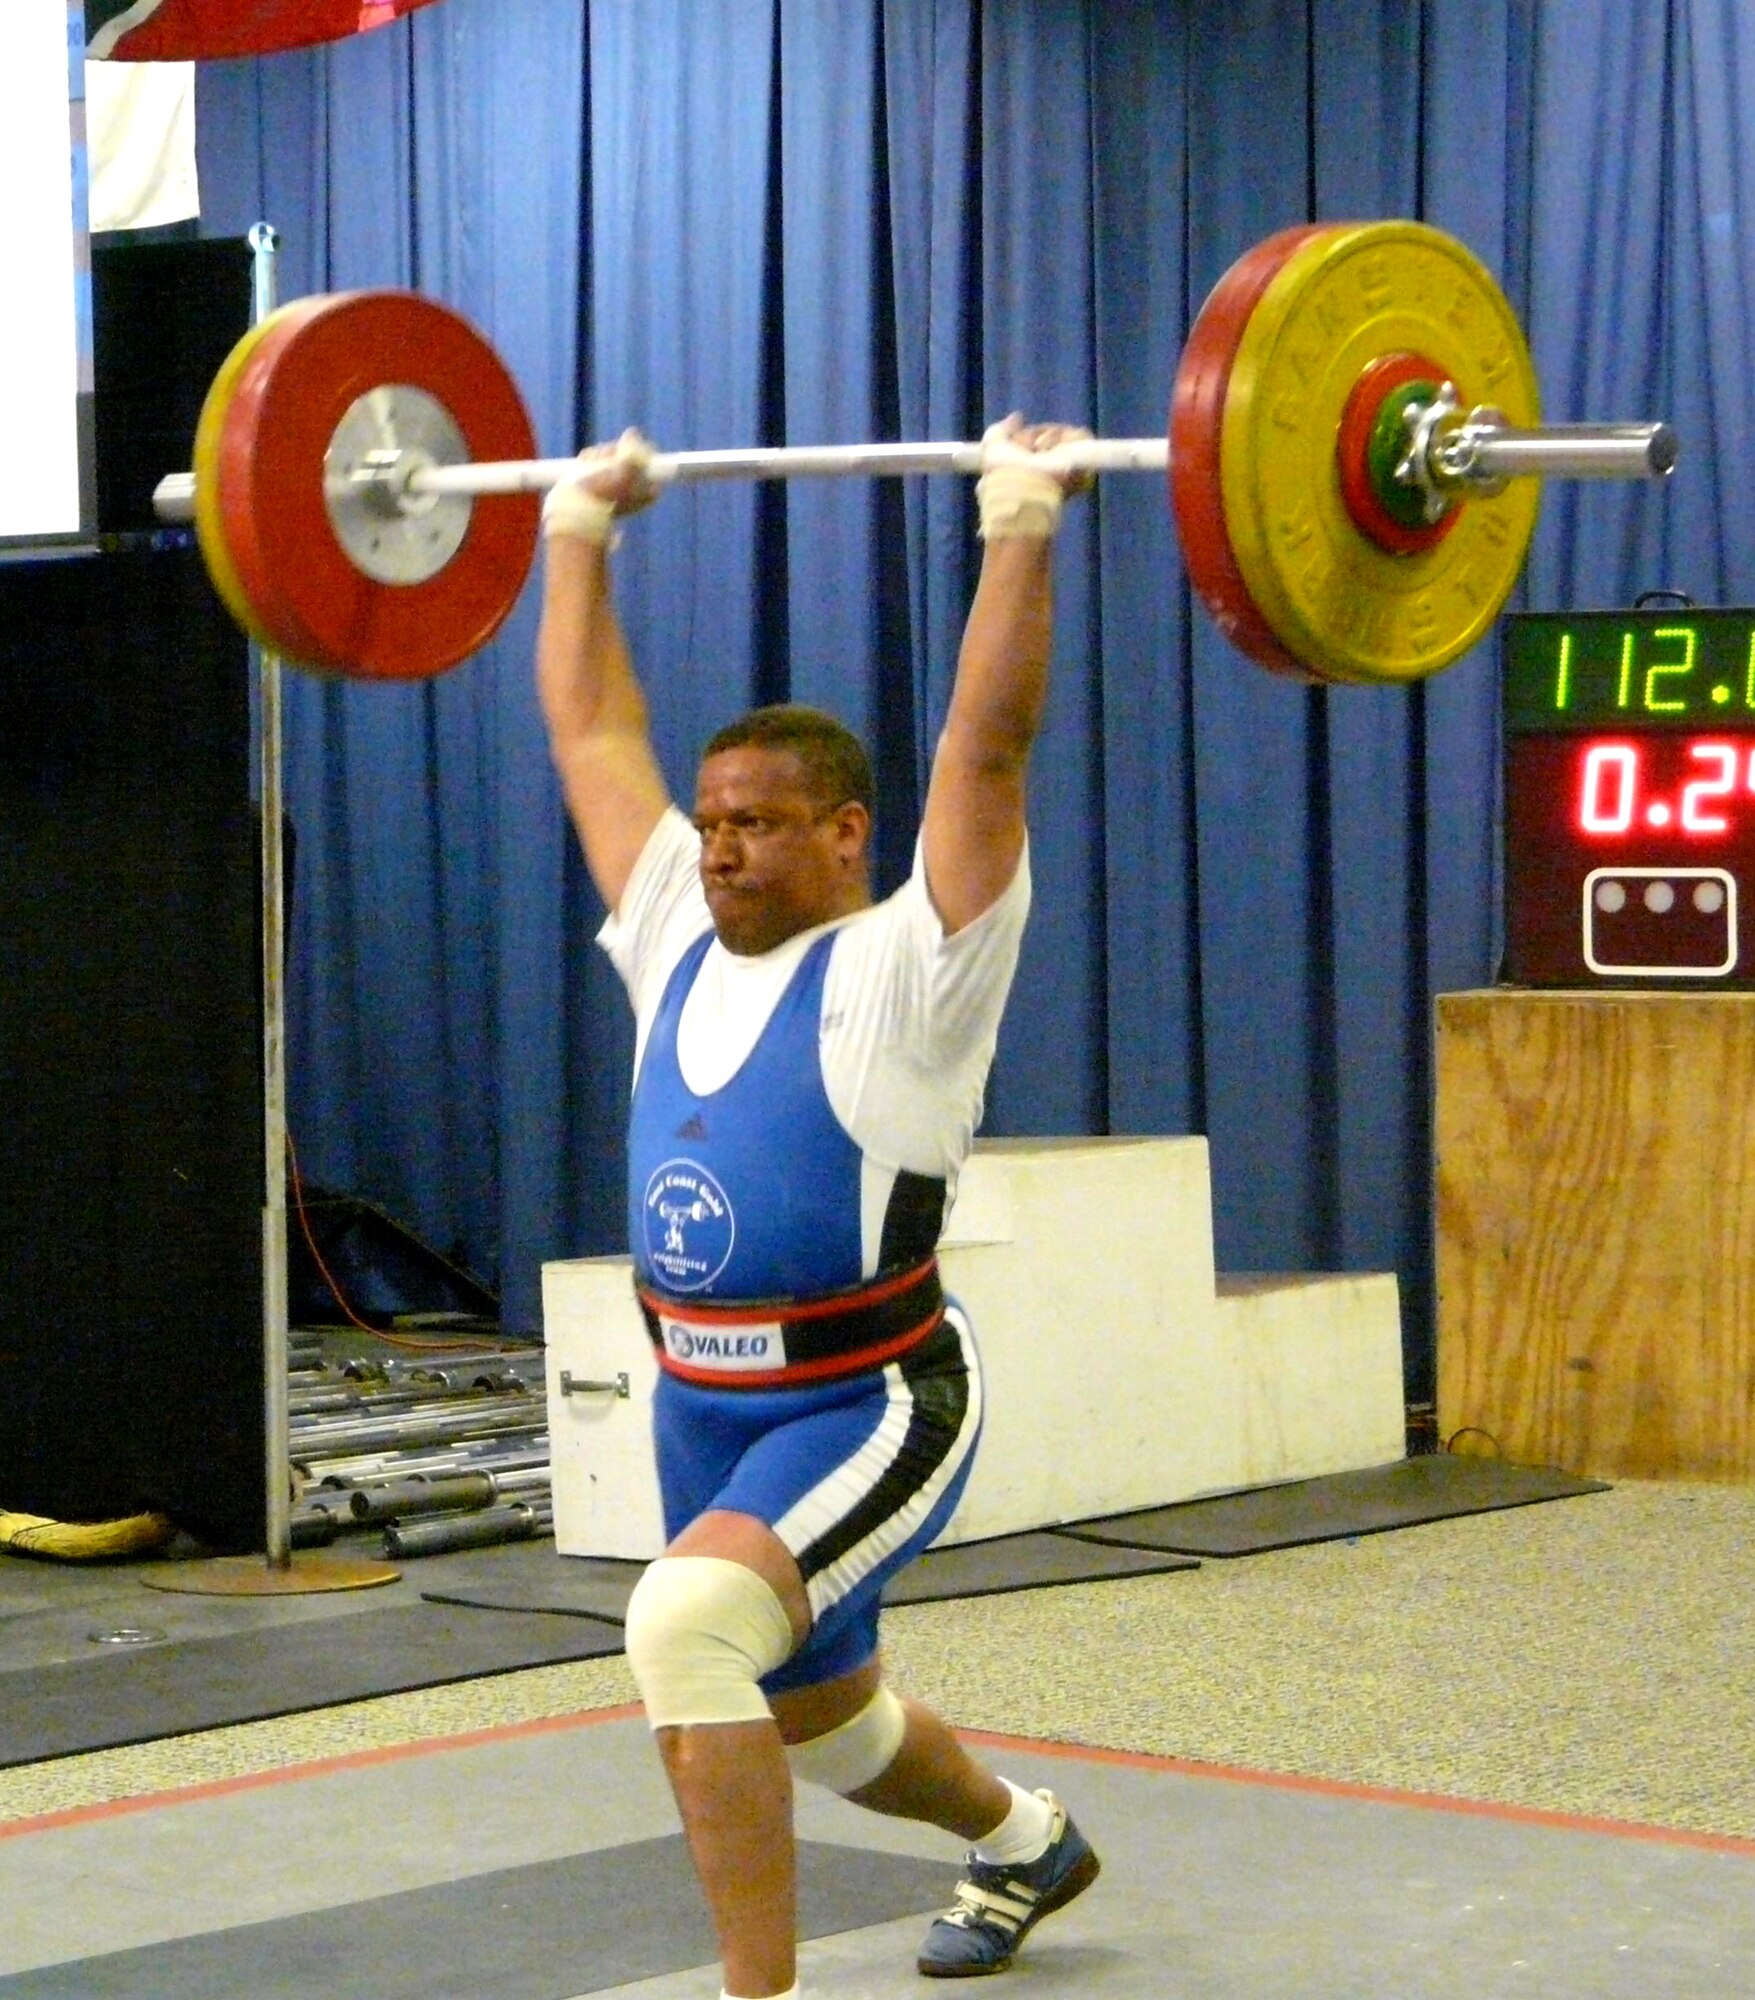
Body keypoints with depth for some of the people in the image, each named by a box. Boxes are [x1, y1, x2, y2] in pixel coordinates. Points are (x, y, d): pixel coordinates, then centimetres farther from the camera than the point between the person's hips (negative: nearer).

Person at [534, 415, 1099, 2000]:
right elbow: (591, 728, 11)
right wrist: (578, 525, 15)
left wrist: (1023, 527, -24)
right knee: (817, 1719, 26)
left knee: (687, 1627, -33)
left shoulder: (906, 973, -12)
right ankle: (1028, 1842, 56)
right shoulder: (679, 949, 5)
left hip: (869, 1408, -8)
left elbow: (988, 744, -22)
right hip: (705, 1407, 8)